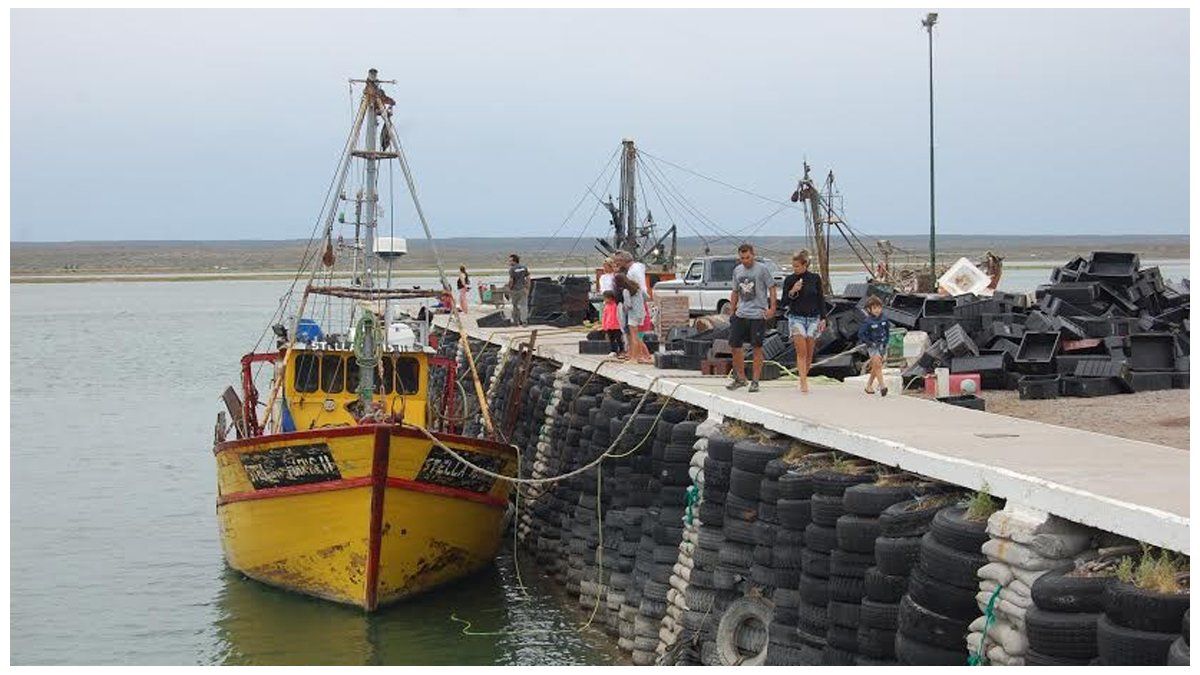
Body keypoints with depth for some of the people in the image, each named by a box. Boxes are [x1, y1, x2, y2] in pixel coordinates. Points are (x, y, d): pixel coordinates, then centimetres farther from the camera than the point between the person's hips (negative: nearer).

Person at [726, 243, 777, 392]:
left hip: (758, 314, -5)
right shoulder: (737, 270, 12)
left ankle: (755, 381, 5)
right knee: (734, 345, 4)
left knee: (757, 347, -1)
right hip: (741, 314, 6)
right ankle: (740, 378, 18)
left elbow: (772, 288, -3)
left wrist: (772, 308, -13)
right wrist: (732, 311, 16)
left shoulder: (762, 269, -4)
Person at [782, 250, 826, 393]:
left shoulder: (815, 278, 2)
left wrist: (823, 318, 2)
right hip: (796, 318, -2)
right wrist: (792, 292, -16)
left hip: (813, 318, 2)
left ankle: (803, 378, 19)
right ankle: (803, 383, -18)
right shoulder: (789, 280, 1)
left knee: (809, 353, 4)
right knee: (801, 351, -13)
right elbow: (785, 302, 2)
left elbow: (821, 299, 7)